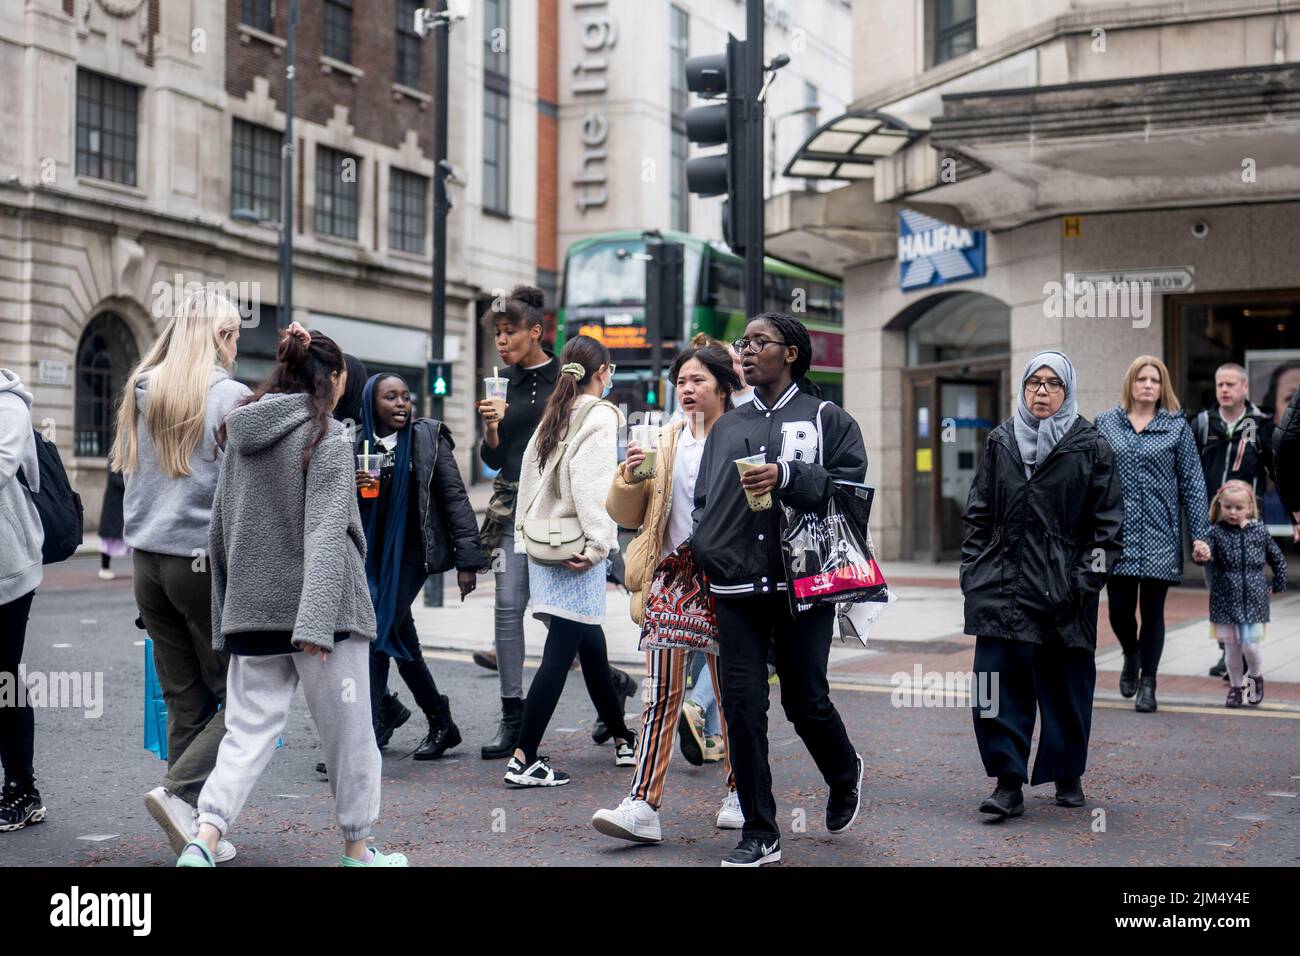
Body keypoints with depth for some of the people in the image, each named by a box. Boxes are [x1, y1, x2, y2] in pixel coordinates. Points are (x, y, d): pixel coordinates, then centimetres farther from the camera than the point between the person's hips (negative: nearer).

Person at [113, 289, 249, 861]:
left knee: (184, 701, 9)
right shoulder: (229, 397, -9)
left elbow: (128, 475, 17)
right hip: (208, 560, -6)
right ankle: (179, 792, -12)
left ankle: (195, 832, 9)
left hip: (148, 562, 6)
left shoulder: (141, 393, 10)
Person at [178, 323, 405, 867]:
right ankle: (357, 849, 20)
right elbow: (325, 535, -19)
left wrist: (228, 610, 22)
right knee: (348, 732, 9)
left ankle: (203, 840, -12)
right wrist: (316, 623, -25)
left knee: (248, 731, 6)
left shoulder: (240, 435, 10)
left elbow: (219, 532, 15)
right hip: (322, 613, -5)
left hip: (251, 612, 5)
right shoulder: (327, 440, -9)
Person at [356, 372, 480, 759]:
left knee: (378, 635, -13)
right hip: (372, 553, 5)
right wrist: (350, 488, -9)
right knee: (400, 640, 11)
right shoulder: (357, 444, 7)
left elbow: (455, 499, -4)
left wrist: (467, 560, -10)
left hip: (411, 554, -5)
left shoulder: (428, 439, -3)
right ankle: (441, 723, 27)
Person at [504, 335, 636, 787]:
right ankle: (524, 759, -8)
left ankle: (623, 740, 31)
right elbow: (591, 482, -20)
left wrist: (526, 532, 15)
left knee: (591, 644, 18)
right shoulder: (601, 415, -8)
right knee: (560, 652, -7)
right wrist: (597, 542, -21)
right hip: (574, 548, -8)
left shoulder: (553, 417, 14)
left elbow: (528, 473, 12)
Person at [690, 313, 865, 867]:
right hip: (737, 589, 4)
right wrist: (705, 551, 5)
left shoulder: (827, 419, 6)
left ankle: (845, 776, 36)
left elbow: (852, 483, -5)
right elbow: (705, 500, 20)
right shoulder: (727, 427, 19)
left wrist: (787, 477, -15)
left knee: (806, 701, 3)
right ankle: (759, 835, 6)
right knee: (742, 707, -2)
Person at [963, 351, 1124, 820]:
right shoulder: (1000, 442, 10)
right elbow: (978, 513, 13)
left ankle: (1068, 775, 25)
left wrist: (1088, 578, -8)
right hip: (1002, 584, 2)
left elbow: (1108, 523, 0)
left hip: (1063, 590, -2)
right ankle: (1009, 783, -1)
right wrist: (972, 569, 6)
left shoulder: (1091, 447, 1)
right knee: (997, 685, -6)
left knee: (1065, 685, 8)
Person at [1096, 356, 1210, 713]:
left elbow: (1192, 482, 3)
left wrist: (1199, 534, -2)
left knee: (1152, 612, 4)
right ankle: (1131, 655, 32)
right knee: (1119, 610, 0)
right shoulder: (1105, 423, 7)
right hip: (1117, 533, 1)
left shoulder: (1177, 426, 4)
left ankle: (1147, 683, 17)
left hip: (1159, 536, -1)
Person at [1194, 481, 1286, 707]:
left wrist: (1278, 585, 14)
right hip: (1226, 600, 0)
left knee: (1250, 646, -5)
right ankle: (1235, 686, 24)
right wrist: (1201, 555, -41)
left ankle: (1256, 676, 24)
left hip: (1254, 599, 0)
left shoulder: (1260, 531, 1)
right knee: (1232, 648, 5)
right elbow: (1206, 549, -19)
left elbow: (1277, 559, 13)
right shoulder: (1217, 532, -4)